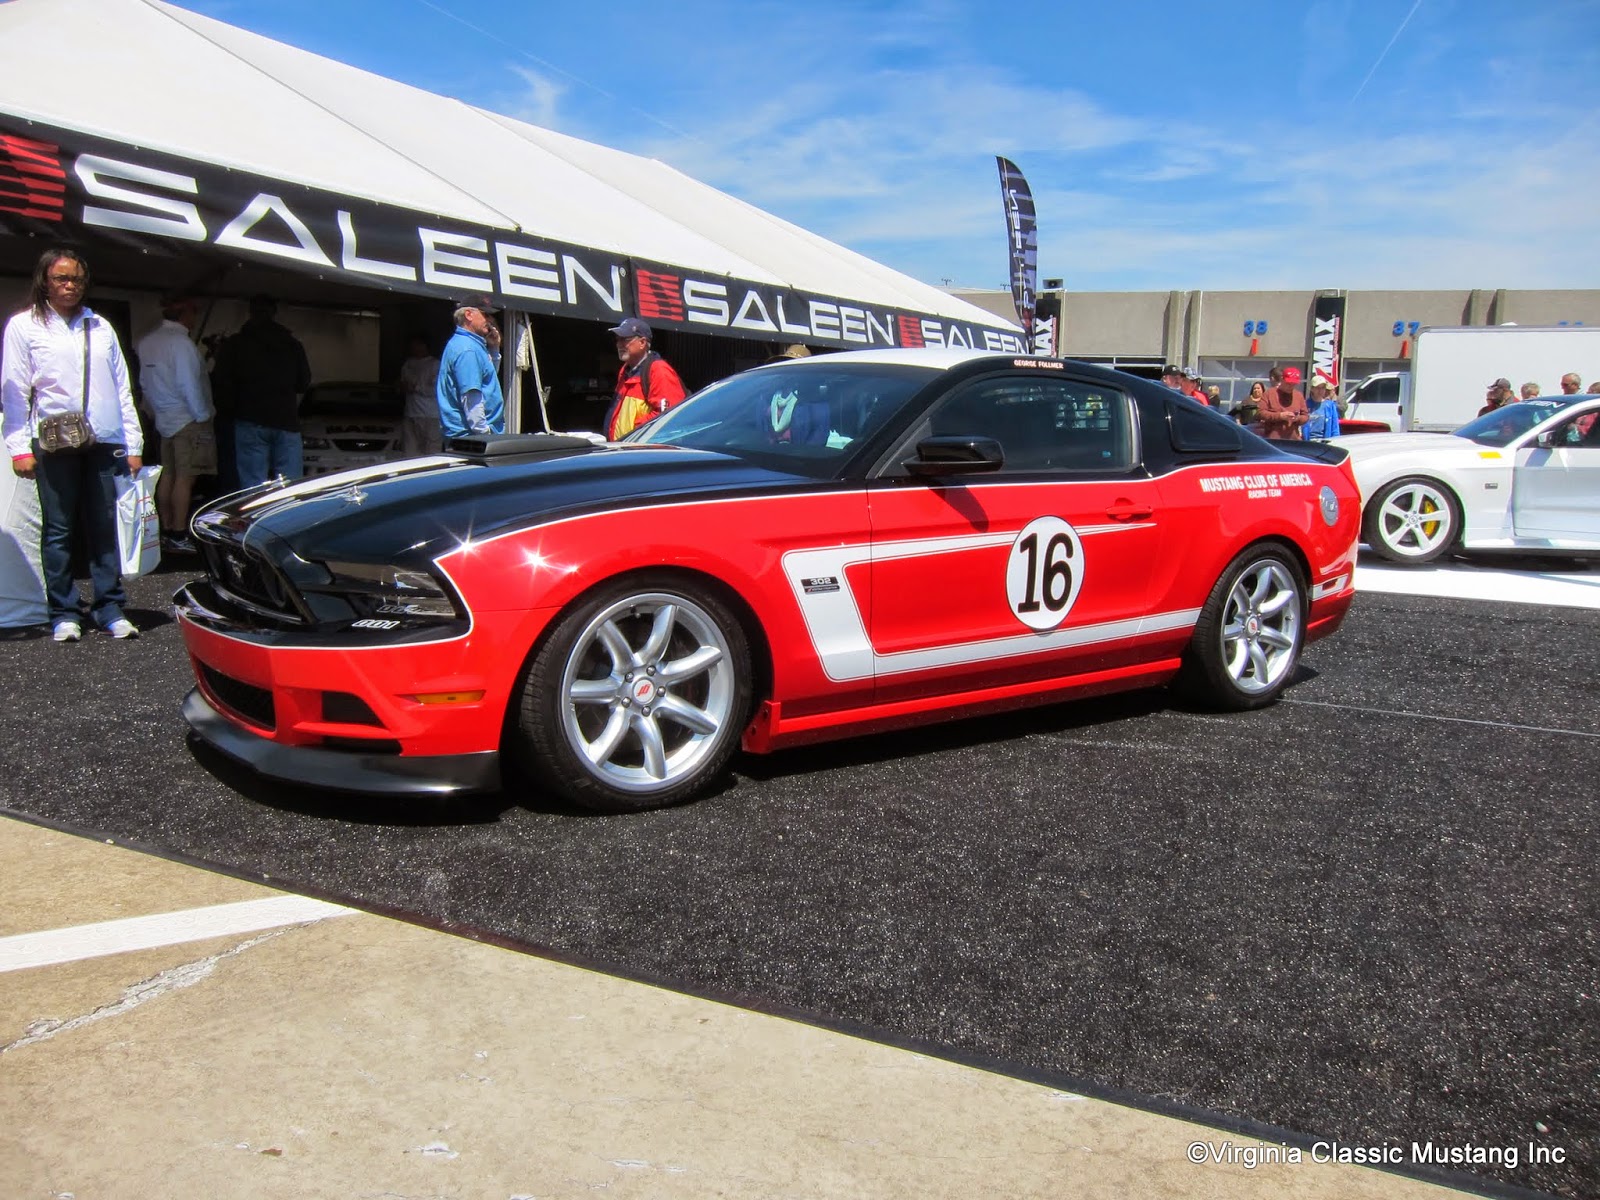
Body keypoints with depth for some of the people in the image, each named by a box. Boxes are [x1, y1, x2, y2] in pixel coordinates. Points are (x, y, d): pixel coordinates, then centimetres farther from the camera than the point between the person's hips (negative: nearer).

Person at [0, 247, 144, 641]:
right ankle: (64, 613, 8)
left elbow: (122, 389, 16)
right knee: (58, 530, 1)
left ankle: (110, 609, 7)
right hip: (53, 443, -2)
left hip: (103, 442, 2)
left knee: (105, 527, 2)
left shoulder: (100, 327, 17)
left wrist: (133, 444, 10)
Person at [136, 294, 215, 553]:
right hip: (188, 420, -8)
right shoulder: (180, 342, -15)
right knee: (184, 478, -6)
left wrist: (155, 411, 18)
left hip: (163, 418, 8)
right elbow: (189, 384, -17)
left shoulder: (145, 341, 8)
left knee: (167, 475, 11)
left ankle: (166, 531, 16)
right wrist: (203, 415, -10)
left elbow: (143, 381, 11)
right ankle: (179, 536, -6)